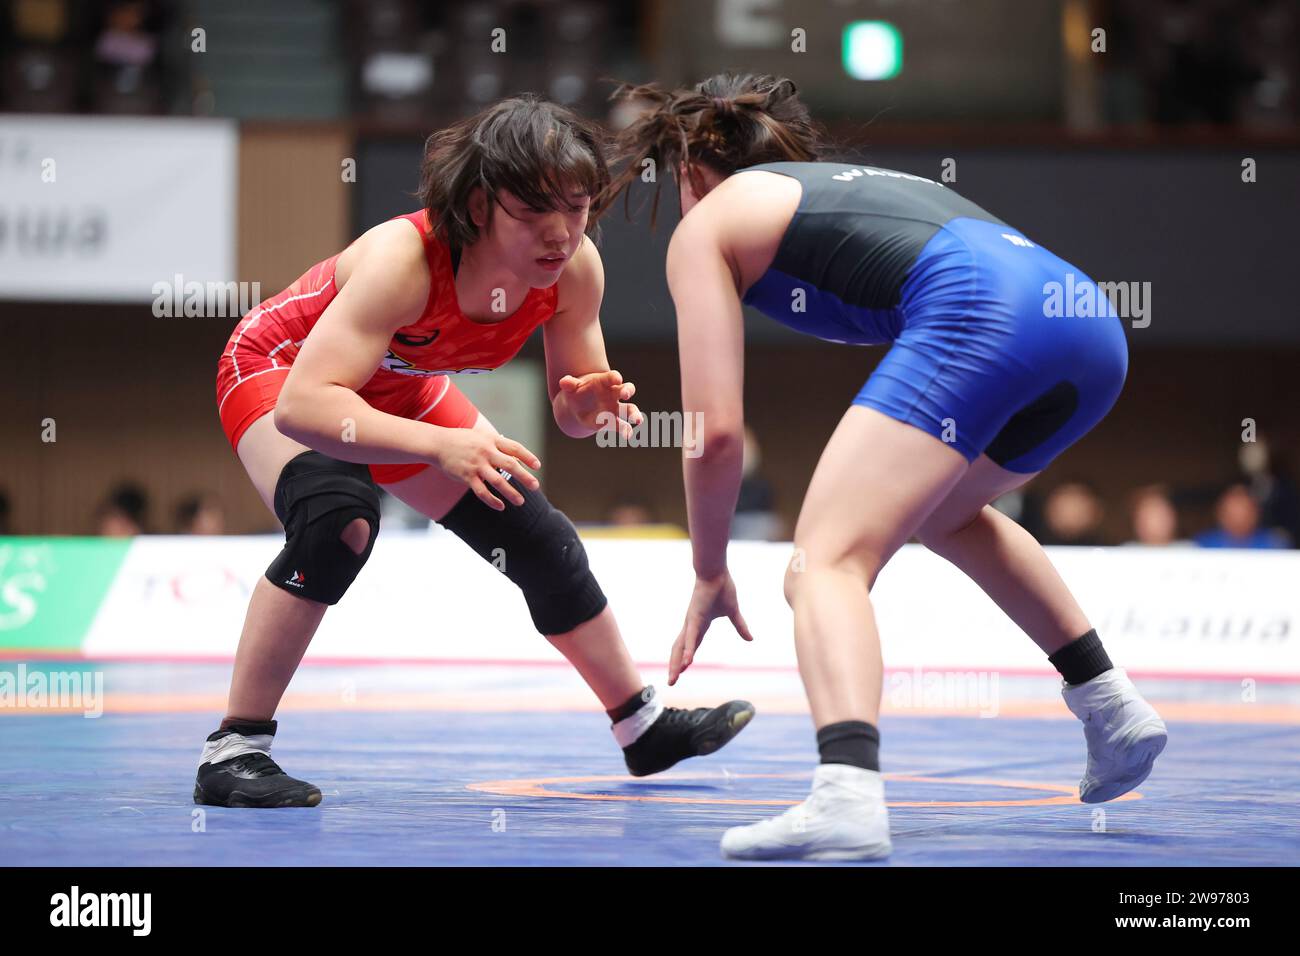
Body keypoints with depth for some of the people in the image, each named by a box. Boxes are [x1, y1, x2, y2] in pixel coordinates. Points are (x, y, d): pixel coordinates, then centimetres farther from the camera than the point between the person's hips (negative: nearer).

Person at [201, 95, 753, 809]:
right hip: (278, 370, -6)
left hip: (399, 387, 6)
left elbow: (568, 412, -9)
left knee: (541, 541, 8)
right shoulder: (402, 259, -42)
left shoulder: (574, 268, -24)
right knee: (338, 516, -34)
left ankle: (643, 727, 29)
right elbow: (301, 405, -49)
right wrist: (440, 444, -60)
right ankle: (233, 750, -25)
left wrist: (592, 402, -33)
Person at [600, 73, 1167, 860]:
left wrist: (711, 574, 23)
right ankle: (1114, 711, 33)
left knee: (824, 565, -12)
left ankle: (848, 797, -38)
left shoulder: (706, 223, 18)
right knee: (945, 511, 34)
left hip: (978, 318, -8)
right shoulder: (851, 182, 38)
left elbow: (716, 431, 11)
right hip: (1095, 327, 8)